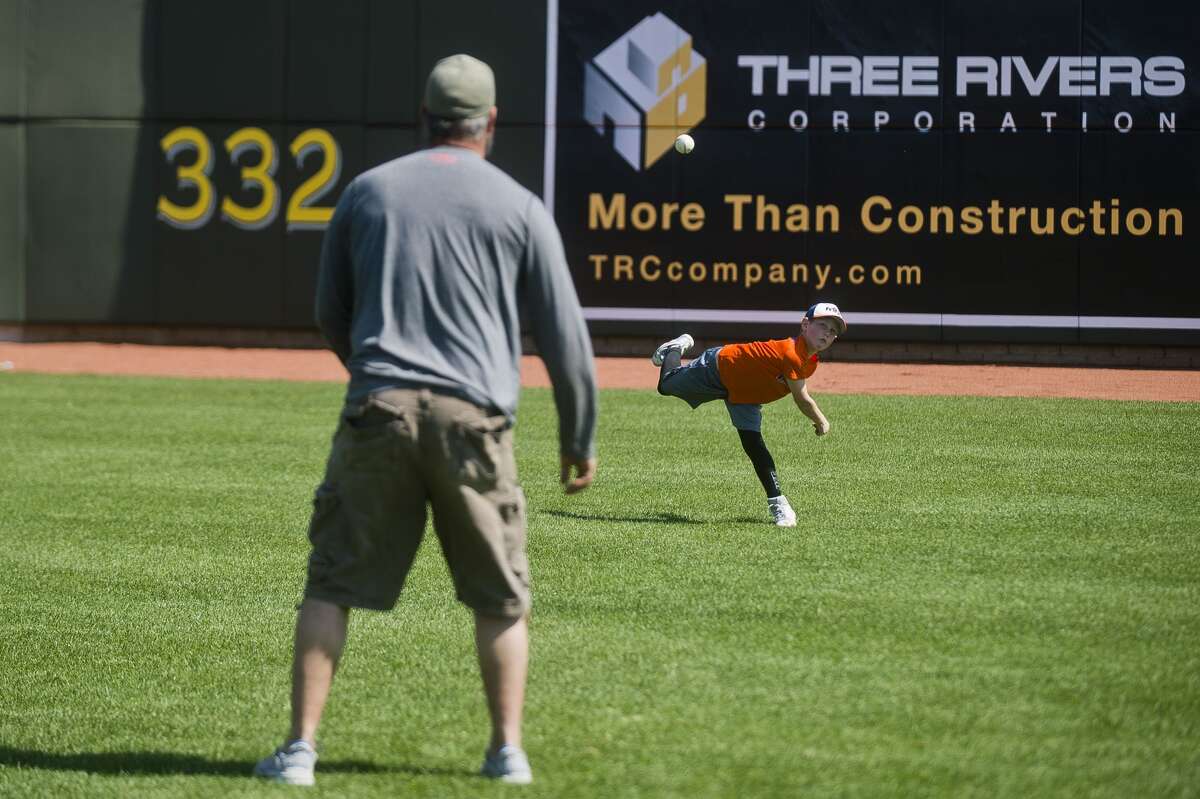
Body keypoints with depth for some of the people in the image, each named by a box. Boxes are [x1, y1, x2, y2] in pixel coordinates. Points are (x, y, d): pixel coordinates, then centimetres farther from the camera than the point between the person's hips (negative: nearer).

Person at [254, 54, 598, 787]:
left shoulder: (367, 191, 11)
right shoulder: (520, 208, 4)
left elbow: (331, 314, 20)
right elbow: (565, 335, 5)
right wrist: (580, 439, 13)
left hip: (376, 413, 1)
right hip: (473, 420, -1)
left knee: (333, 582, 5)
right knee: (501, 595, 12)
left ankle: (301, 747, -2)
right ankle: (508, 752, 8)